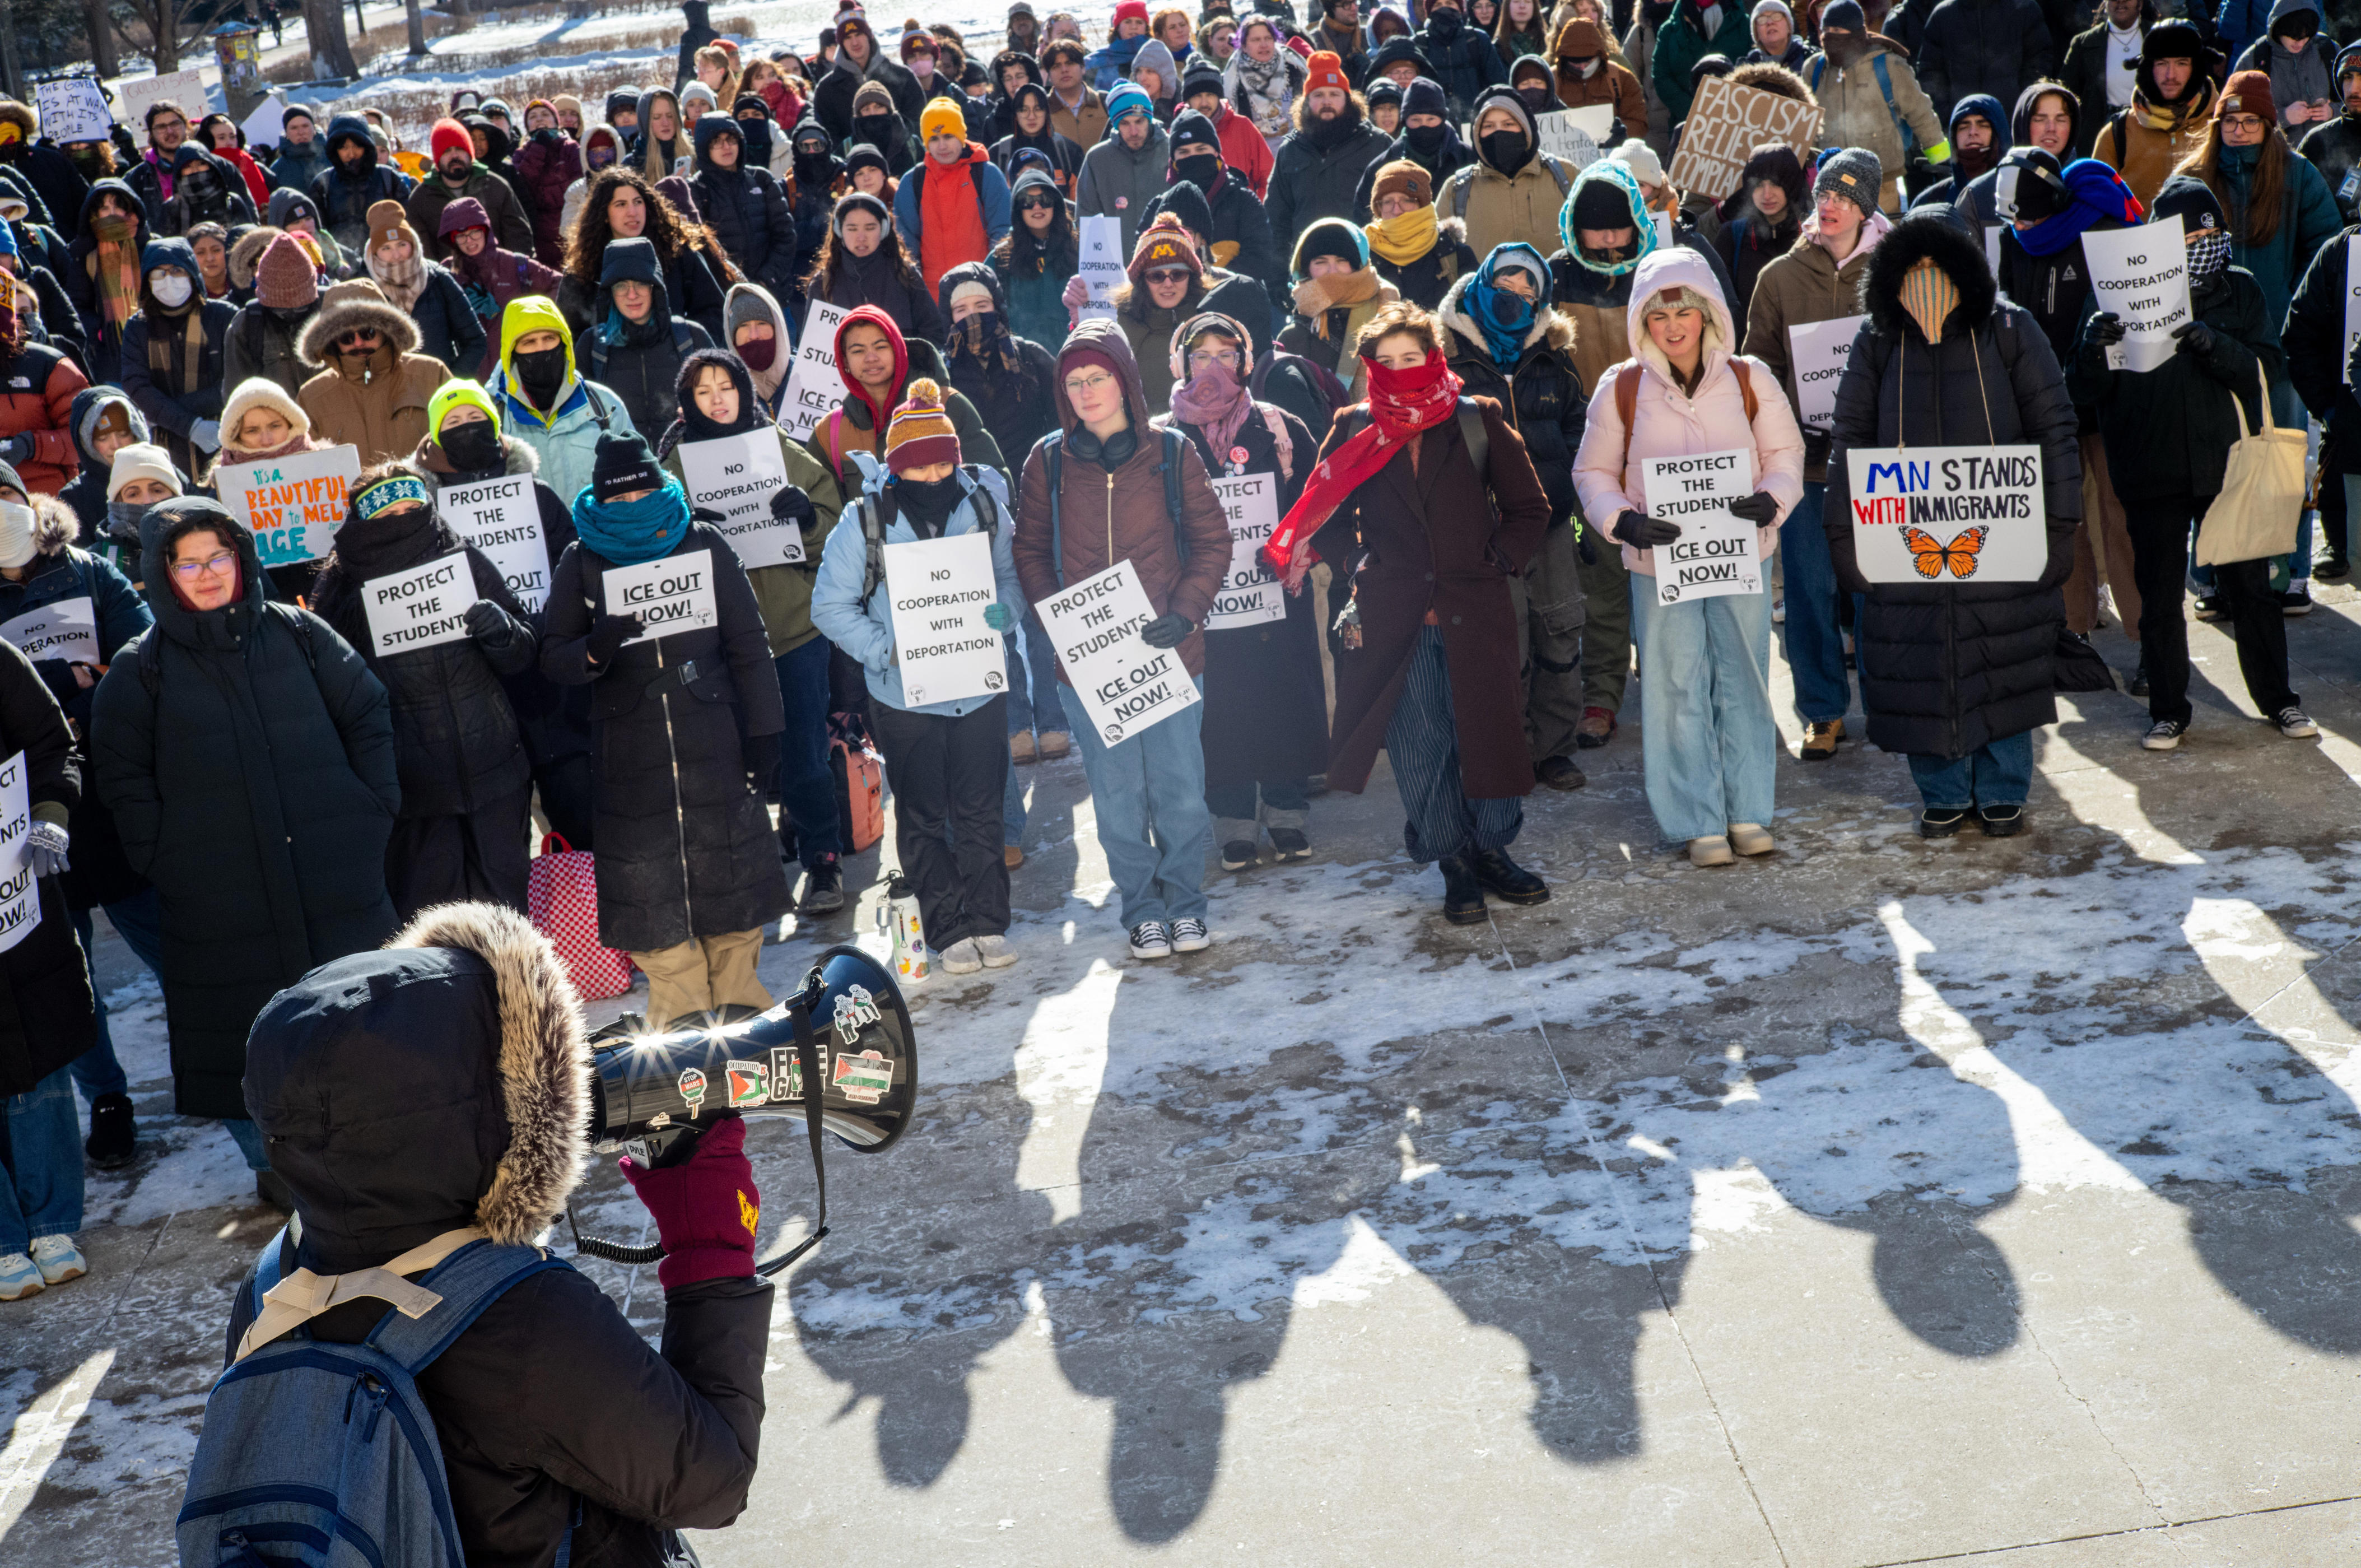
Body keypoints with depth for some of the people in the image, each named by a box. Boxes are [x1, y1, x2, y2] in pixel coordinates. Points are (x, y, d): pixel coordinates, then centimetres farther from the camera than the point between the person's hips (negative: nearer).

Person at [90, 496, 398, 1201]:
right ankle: (274, 1162, 21)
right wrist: (161, 858, -5)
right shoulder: (141, 669, 1)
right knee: (247, 1035, 5)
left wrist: (375, 806, 0)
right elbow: (122, 774, 3)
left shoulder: (296, 633, 4)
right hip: (221, 899, -1)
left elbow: (367, 716, 8)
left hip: (337, 879, 1)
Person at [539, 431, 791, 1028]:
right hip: (629, 749, 0)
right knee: (647, 875, 1)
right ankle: (679, 1003, 16)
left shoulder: (704, 545, 2)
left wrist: (764, 731, 3)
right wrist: (595, 649, -20)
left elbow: (749, 645, 6)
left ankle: (737, 992, 21)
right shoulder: (582, 561, 2)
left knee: (729, 861, 5)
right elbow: (552, 656, 2)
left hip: (713, 738, 0)